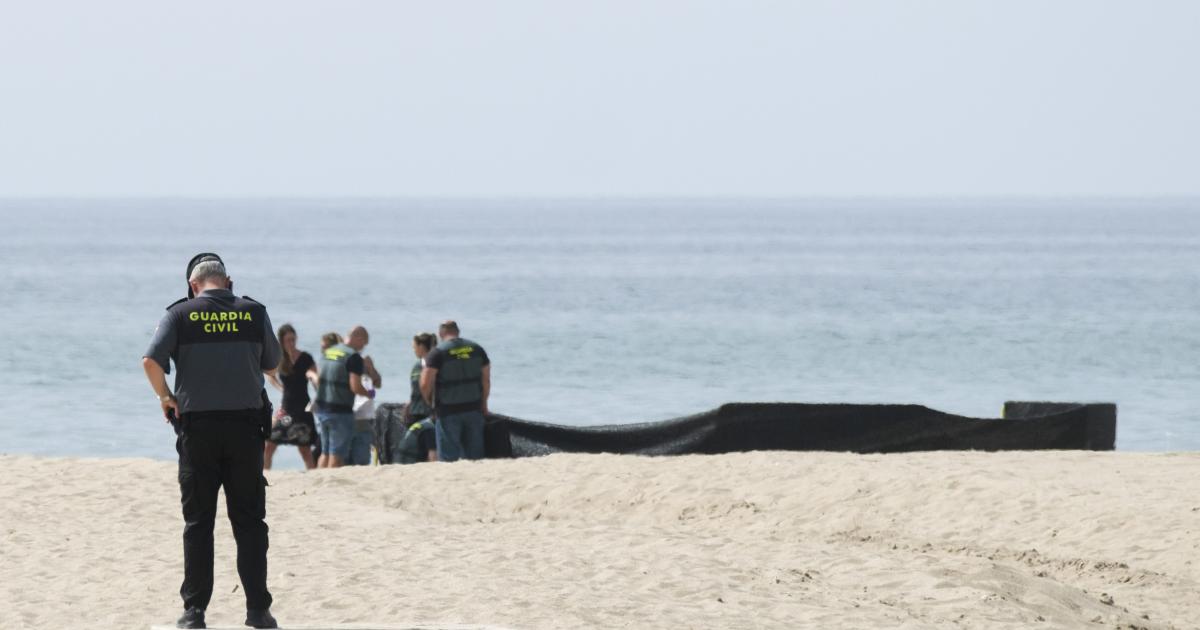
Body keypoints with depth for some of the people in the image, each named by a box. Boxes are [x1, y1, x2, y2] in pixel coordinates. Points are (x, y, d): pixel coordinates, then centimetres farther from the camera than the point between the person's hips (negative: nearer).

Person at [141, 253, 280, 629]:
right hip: (246, 423, 1)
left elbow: (151, 361, -12)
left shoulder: (181, 314, 0)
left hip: (197, 425, -1)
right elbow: (272, 365, 16)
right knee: (249, 520, 5)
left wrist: (166, 397, 3)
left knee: (198, 521, 4)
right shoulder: (254, 313, 4)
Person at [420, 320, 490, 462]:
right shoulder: (476, 349, 6)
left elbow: (425, 384, -14)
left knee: (448, 456, 1)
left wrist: (429, 402, 4)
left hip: (448, 411, -4)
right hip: (473, 408, 4)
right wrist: (483, 403, 20)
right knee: (474, 455, 10)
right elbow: (486, 380, 9)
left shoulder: (437, 353, -8)